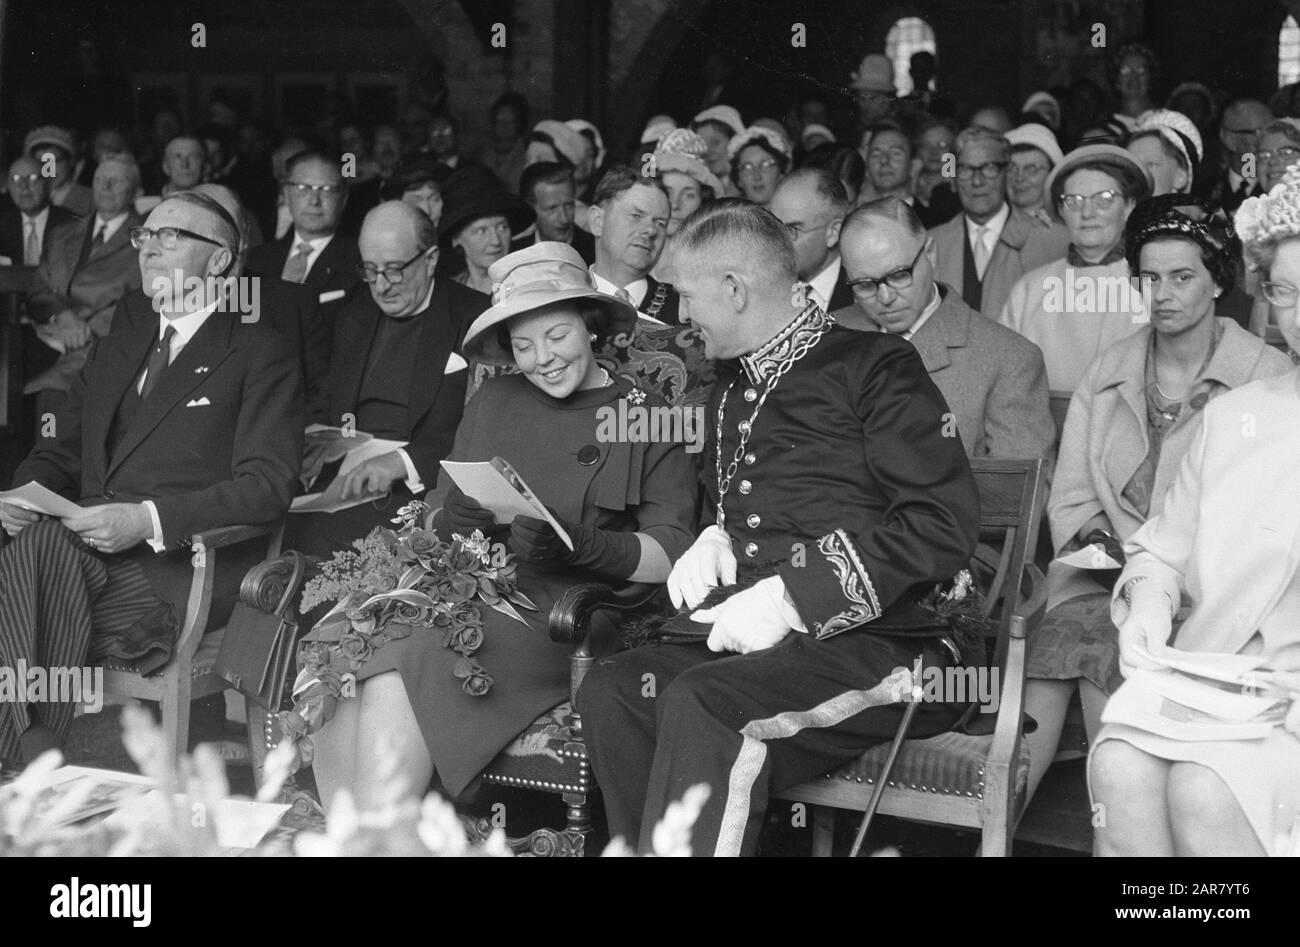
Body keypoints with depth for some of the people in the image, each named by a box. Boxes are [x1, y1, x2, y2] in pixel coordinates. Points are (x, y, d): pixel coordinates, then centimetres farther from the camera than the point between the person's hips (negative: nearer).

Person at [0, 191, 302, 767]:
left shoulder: (260, 356, 5)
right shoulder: (115, 349, 27)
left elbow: (267, 486, -7)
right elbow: (59, 453, 26)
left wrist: (149, 519, -21)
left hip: (183, 564, -5)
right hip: (85, 547, 5)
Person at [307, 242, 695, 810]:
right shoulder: (494, 401, 18)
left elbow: (673, 556, -5)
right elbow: (433, 518, 17)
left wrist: (579, 544, -21)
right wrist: (452, 520, -7)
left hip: (556, 617, -5)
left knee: (394, 679, -28)